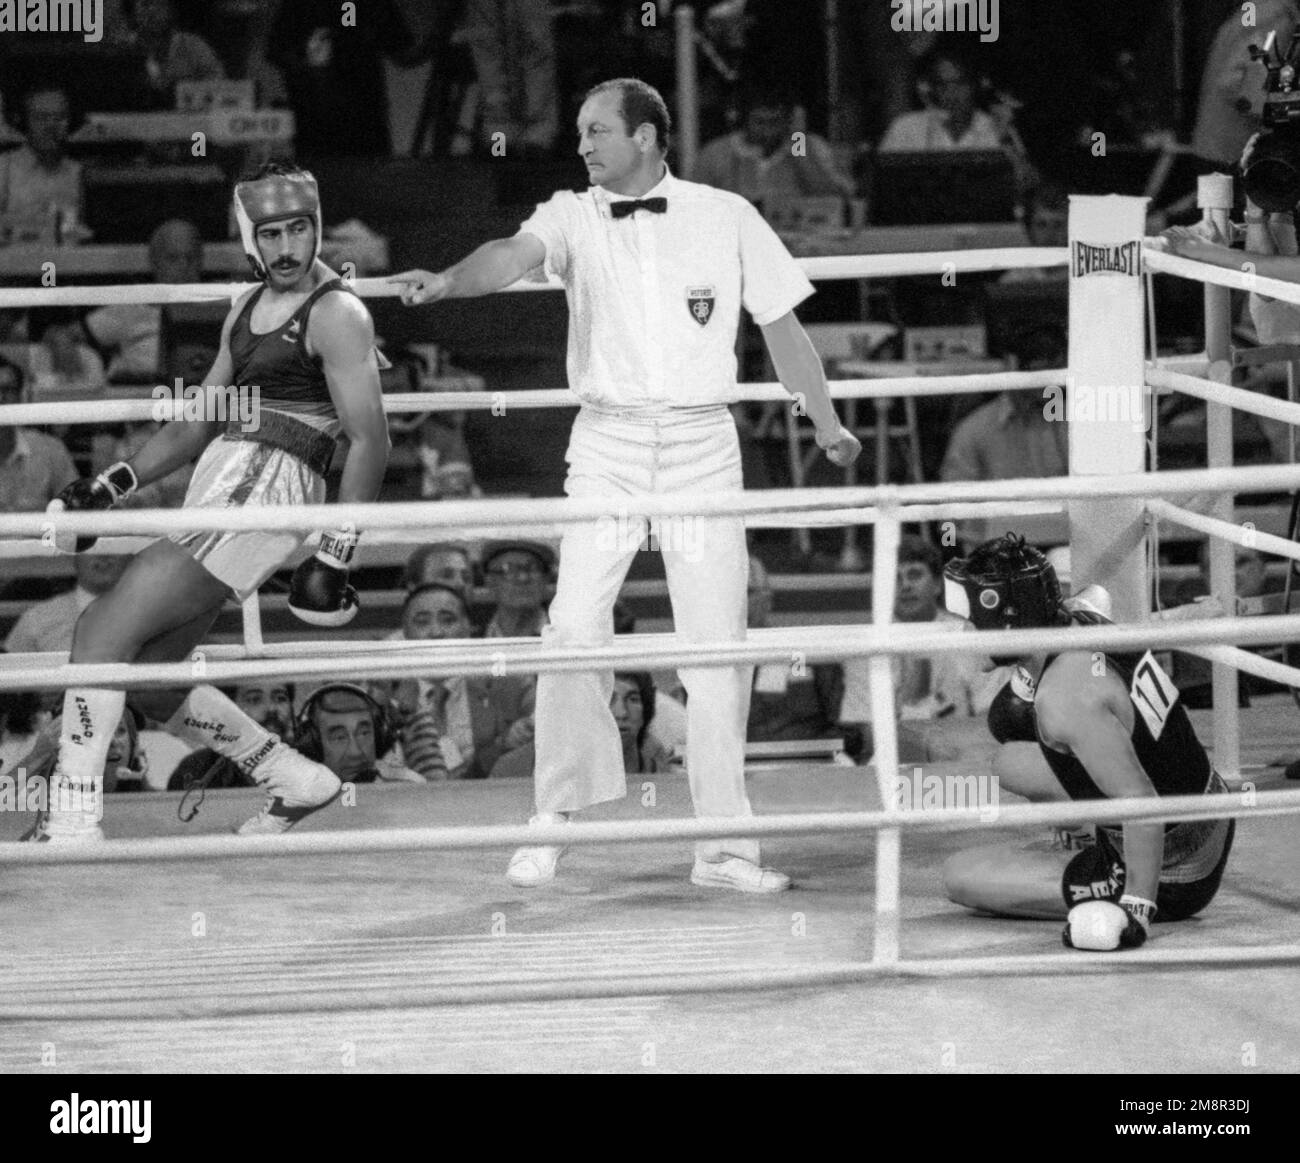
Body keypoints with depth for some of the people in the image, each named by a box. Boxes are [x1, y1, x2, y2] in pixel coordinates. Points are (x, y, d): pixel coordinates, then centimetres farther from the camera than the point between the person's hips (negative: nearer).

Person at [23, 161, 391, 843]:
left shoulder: (336, 314, -6)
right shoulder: (249, 309, 20)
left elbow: (369, 441, -12)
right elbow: (201, 423, 27)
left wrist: (333, 561, -18)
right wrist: (107, 491, 19)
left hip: (269, 484, -9)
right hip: (218, 487, 9)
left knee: (103, 631, -15)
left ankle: (70, 823, -16)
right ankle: (294, 781, 23)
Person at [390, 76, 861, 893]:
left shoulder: (727, 218, 4)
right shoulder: (573, 218, 3)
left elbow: (782, 326, 11)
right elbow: (516, 255, -17)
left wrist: (827, 423, 13)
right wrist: (450, 281, -37)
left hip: (702, 443, 0)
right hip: (607, 445, 0)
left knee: (717, 643, 0)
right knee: (574, 627, -12)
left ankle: (725, 843, 6)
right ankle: (554, 819, 0)